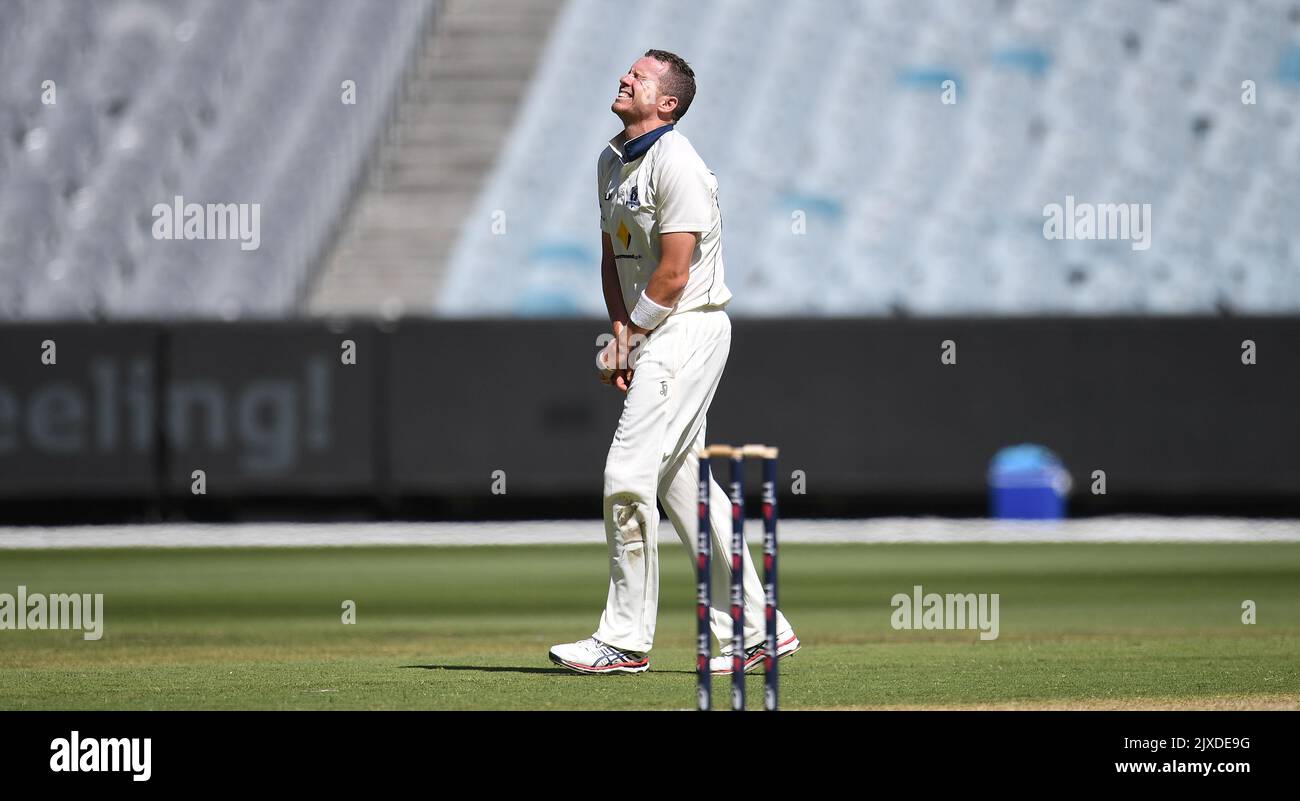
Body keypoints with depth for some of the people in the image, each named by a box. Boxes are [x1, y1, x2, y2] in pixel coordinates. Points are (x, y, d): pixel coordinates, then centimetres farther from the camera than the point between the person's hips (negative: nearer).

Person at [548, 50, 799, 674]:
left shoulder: (675, 163, -16)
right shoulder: (612, 163, 14)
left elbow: (675, 274, -19)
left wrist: (627, 335, -9)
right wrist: (620, 333, 3)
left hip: (689, 328, -10)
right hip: (654, 336, 10)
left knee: (629, 475, -13)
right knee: (682, 480, 10)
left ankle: (625, 639, -9)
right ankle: (755, 629, 15)